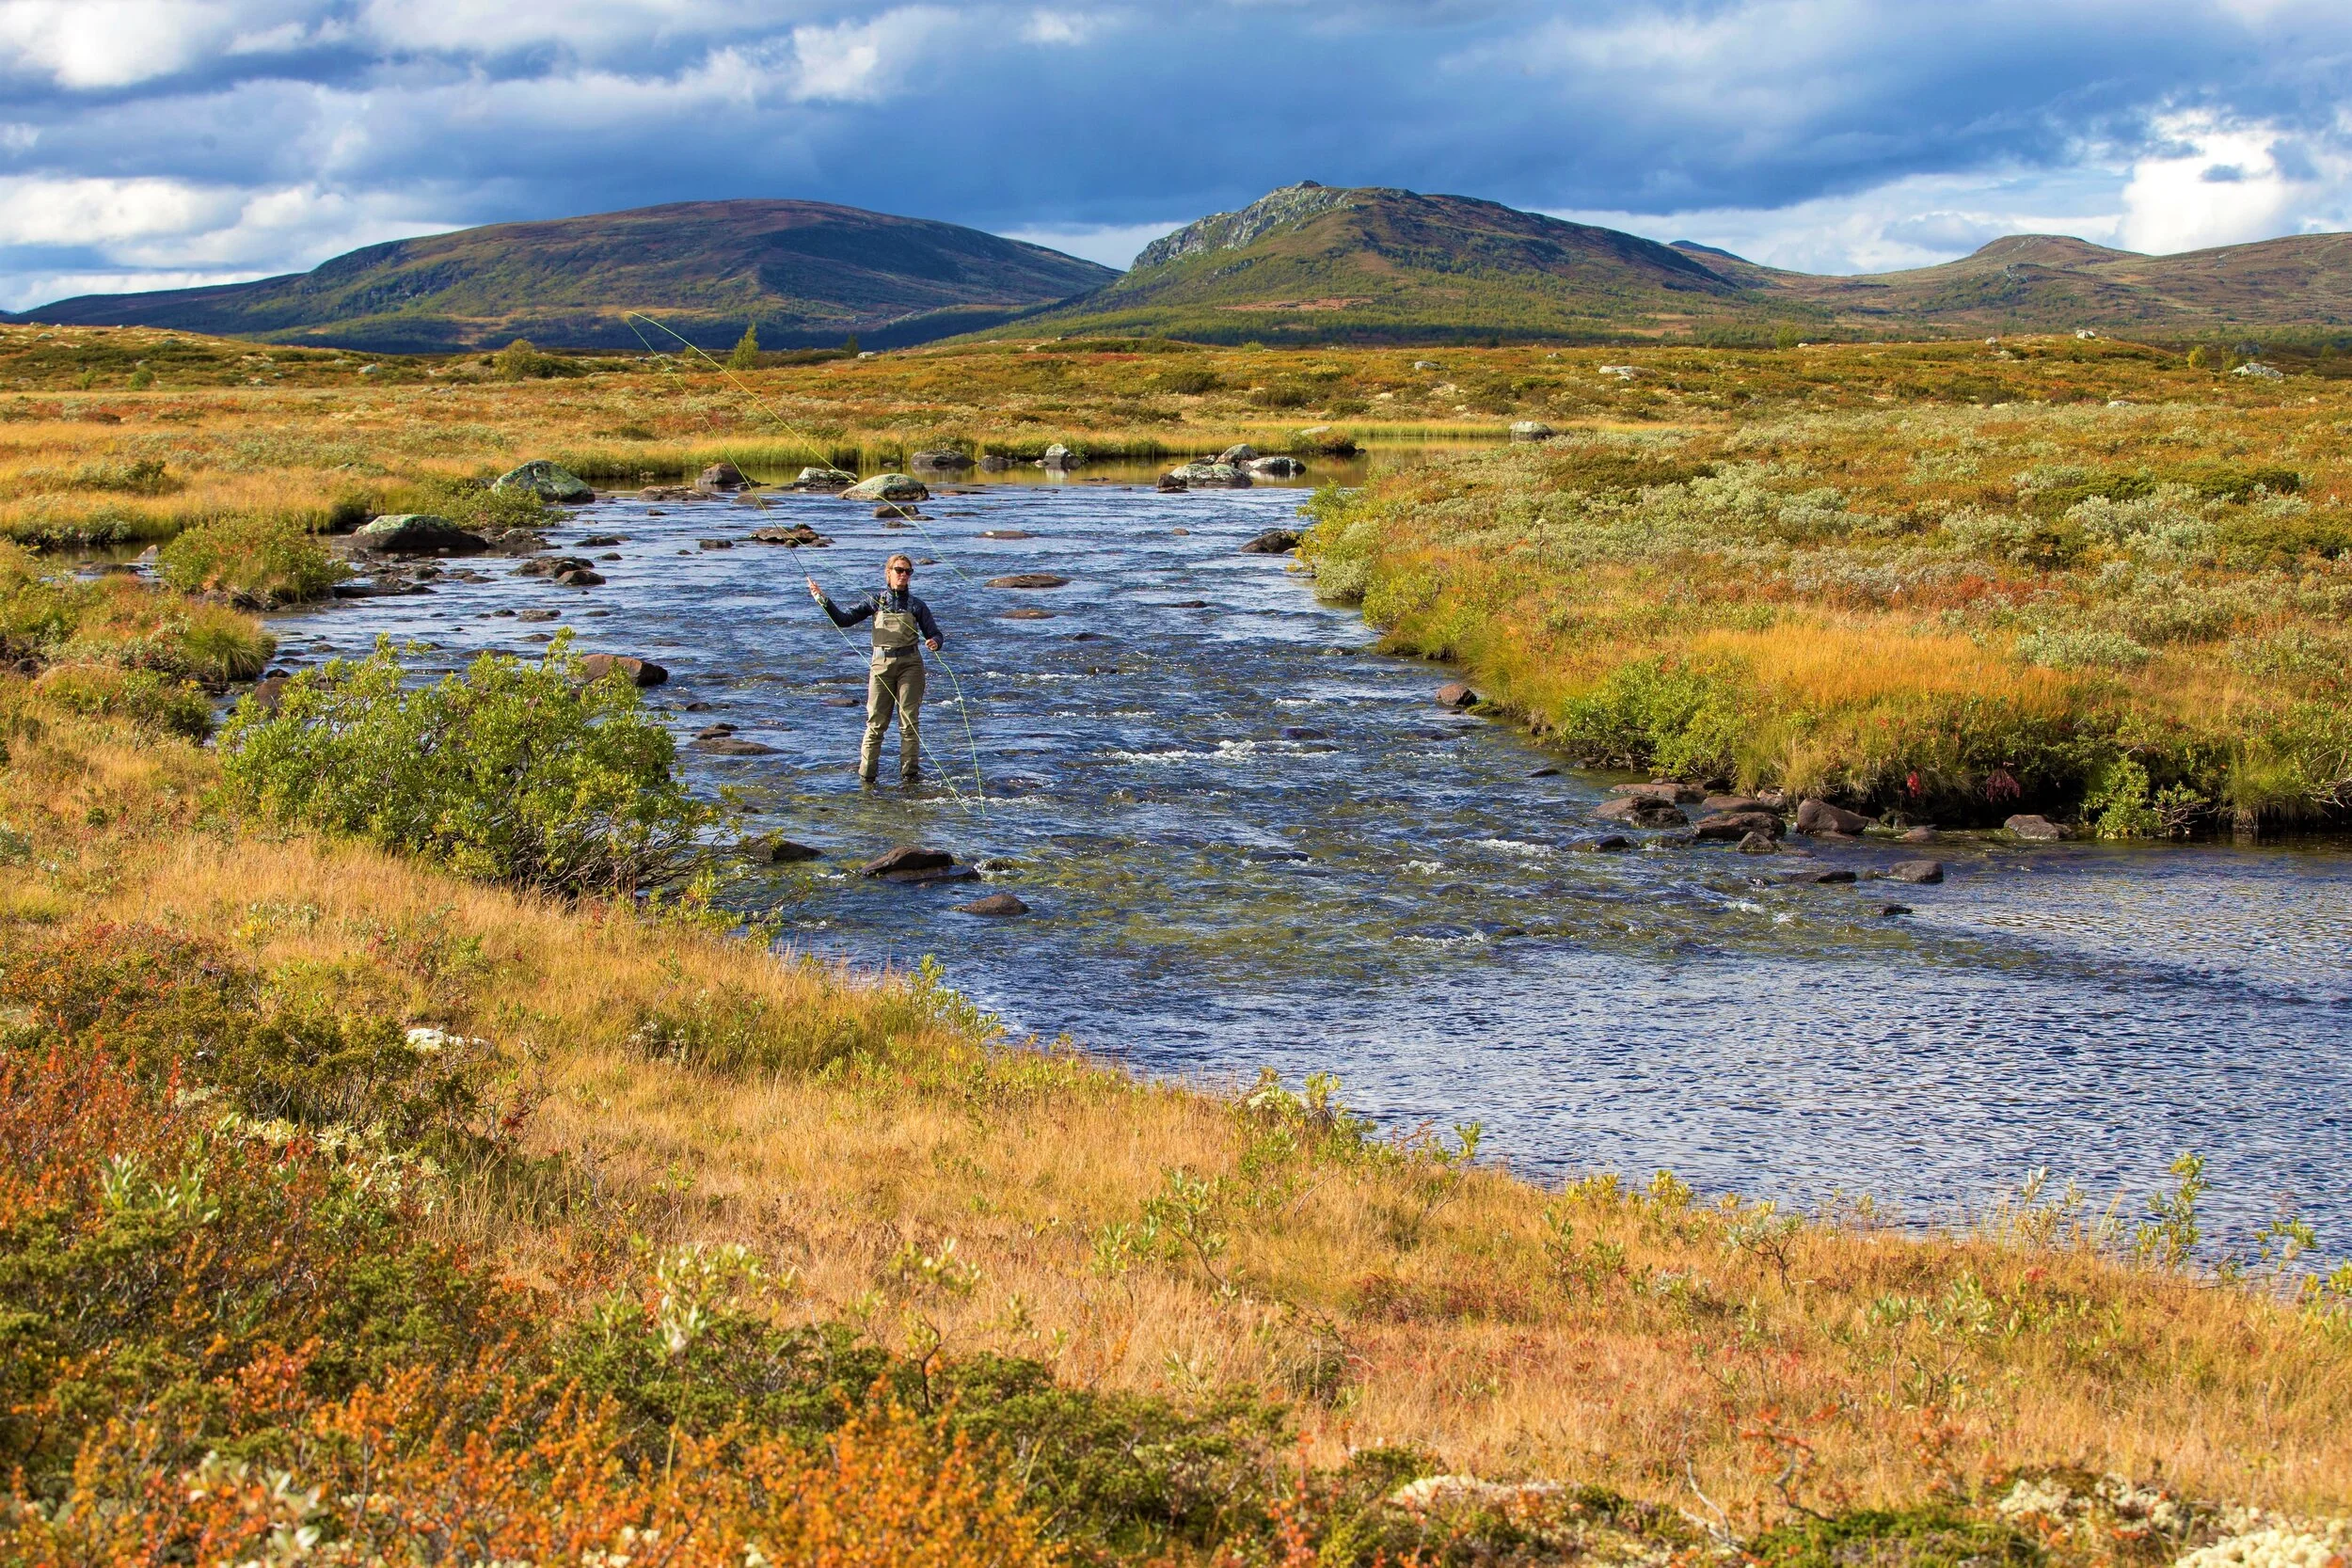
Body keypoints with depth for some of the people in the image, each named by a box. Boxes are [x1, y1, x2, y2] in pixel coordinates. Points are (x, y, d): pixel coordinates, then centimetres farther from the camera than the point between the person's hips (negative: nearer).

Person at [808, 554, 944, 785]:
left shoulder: (916, 605, 6)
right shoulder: (875, 600, 6)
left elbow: (934, 634, 6)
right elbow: (844, 619, 4)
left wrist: (934, 642, -18)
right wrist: (823, 600, -8)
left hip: (909, 664, 0)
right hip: (881, 664, 0)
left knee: (909, 722, -1)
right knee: (875, 722, -1)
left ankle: (910, 773, 2)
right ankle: (866, 775, 2)